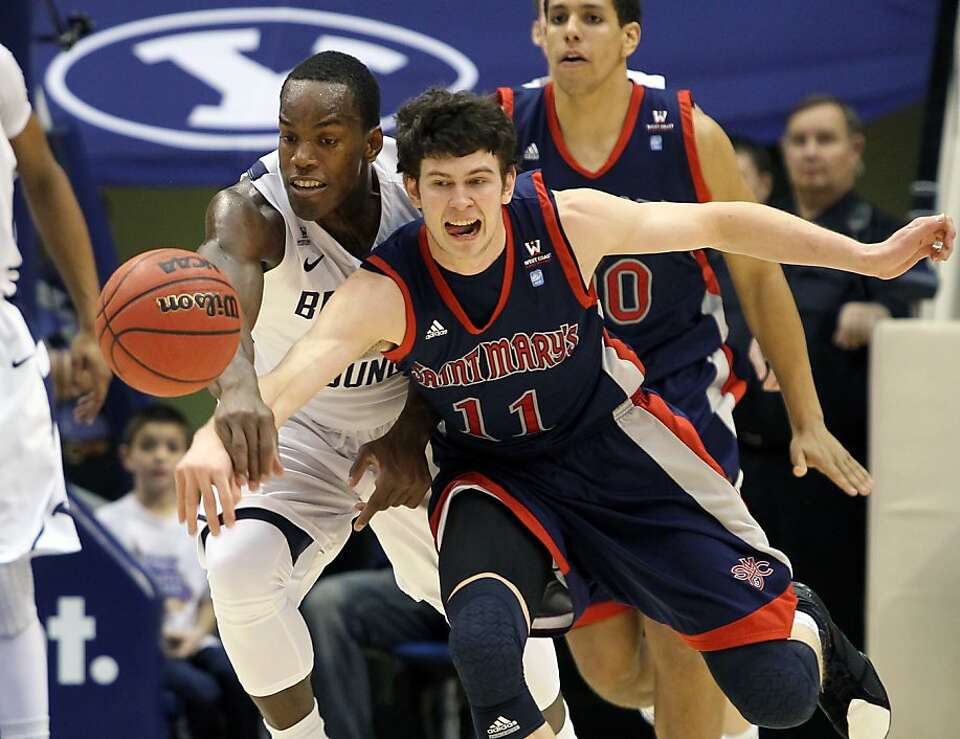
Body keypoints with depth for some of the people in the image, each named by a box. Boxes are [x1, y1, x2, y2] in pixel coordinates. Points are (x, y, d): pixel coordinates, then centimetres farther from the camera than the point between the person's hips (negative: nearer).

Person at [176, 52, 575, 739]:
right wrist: (238, 383, -76)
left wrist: (414, 433, -20)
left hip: (411, 427, 2)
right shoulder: (254, 209, -29)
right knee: (237, 566, -29)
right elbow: (225, 270, -54)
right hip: (298, 433, -2)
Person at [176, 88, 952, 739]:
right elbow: (293, 375, -41)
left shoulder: (567, 222, -22)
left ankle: (810, 628, 36)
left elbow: (718, 223, -10)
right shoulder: (385, 292, -25)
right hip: (494, 475, 0)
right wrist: (218, 438, -63)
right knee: (482, 637, -35)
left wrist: (872, 257, -9)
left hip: (611, 442, 0)